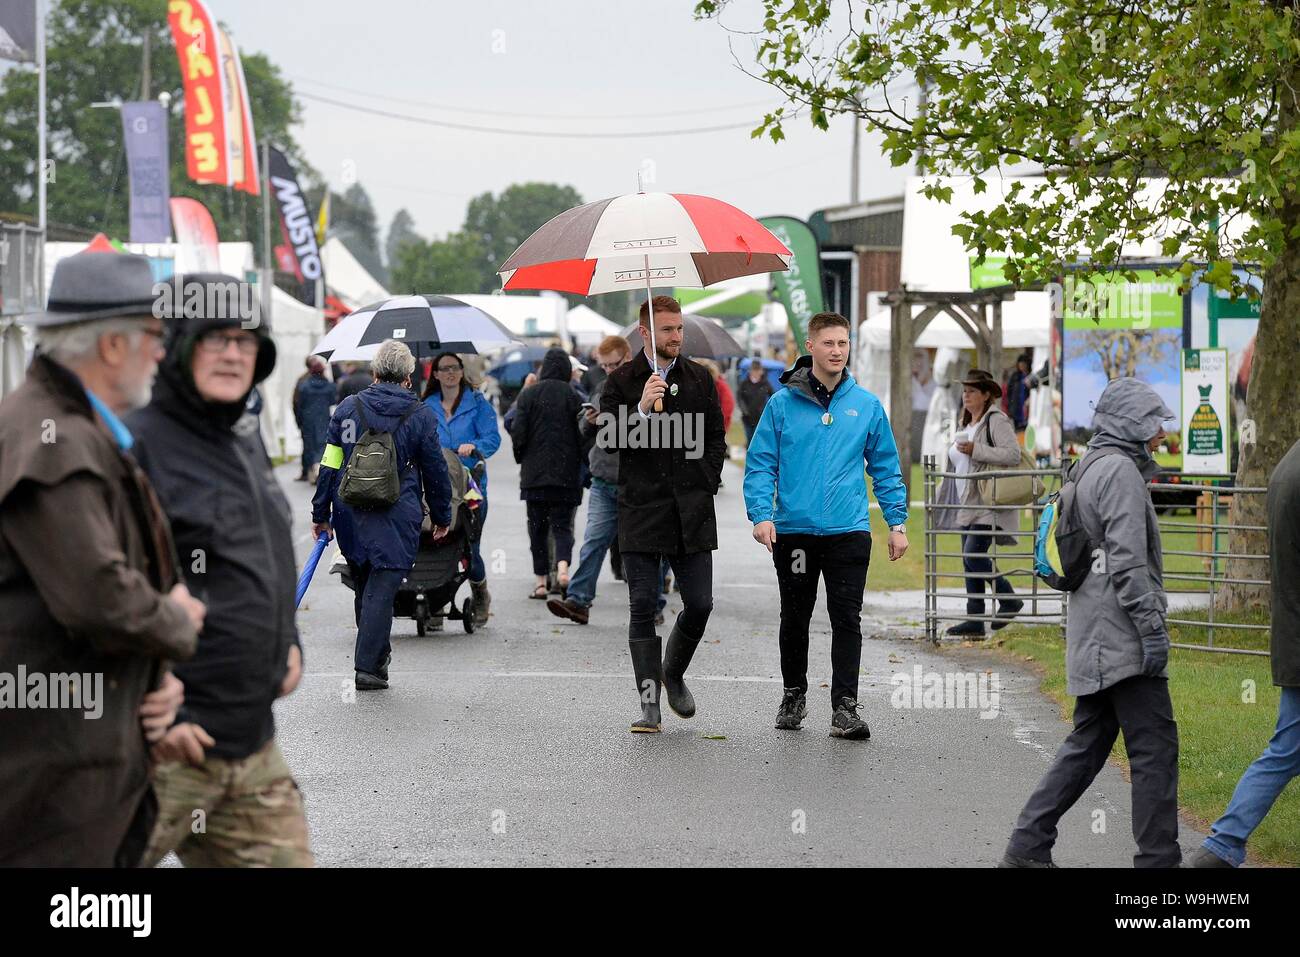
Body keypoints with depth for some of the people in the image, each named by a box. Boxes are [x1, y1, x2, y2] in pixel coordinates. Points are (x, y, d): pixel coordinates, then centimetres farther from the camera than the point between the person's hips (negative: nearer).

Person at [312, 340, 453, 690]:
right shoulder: (420, 416, -3)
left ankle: (377, 654, 27)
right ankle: (368, 667, -7)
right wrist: (442, 517, 16)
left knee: (363, 589, 17)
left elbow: (329, 465, 4)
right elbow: (436, 472, 4)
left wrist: (320, 514, 11)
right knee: (381, 591, -3)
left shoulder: (348, 408, 4)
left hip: (351, 516, 3)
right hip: (397, 519, -3)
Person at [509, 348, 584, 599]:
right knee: (562, 524, 3)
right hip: (566, 474, 0)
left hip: (534, 473, 0)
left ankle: (541, 580, 8)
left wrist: (521, 457, 13)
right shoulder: (573, 396, -3)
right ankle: (562, 566, -23)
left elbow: (517, 431, -4)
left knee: (537, 526, 9)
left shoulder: (528, 395, -2)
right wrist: (579, 463, 10)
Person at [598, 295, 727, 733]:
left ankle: (674, 673, 26)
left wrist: (706, 484, 3)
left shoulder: (700, 379, 11)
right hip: (641, 511, -2)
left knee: (699, 603, 0)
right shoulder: (622, 381, 4)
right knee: (643, 607, -4)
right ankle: (649, 703, -2)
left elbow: (716, 438, 15)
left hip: (692, 512, 2)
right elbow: (608, 438, -4)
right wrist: (642, 410, -19)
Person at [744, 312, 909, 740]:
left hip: (849, 531, 0)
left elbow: (886, 468, 11)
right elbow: (760, 464, 1)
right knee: (794, 619, 11)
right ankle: (793, 696, 27)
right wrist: (762, 515, -12)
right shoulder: (782, 404, 1)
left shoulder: (867, 406, 6)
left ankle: (845, 707, -4)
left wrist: (897, 523, 6)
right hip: (794, 530, 0)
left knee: (847, 620, -5)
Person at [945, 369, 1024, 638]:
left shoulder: (996, 420, -9)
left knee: (974, 555, -18)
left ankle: (1009, 600, -2)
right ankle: (974, 621, 7)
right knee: (969, 561, 6)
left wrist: (975, 450, -22)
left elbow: (1013, 454, -21)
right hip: (969, 506, 9)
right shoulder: (968, 424, 19)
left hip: (988, 505, -9)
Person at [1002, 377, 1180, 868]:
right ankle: (1158, 857, -5)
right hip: (1122, 639, -10)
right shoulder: (1120, 470, -11)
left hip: (1094, 641, 10)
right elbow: (1127, 558, -19)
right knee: (1155, 746, -6)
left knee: (1087, 744, 13)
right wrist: (1153, 627, -20)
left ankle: (1027, 847, 12)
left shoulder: (1092, 469, 19)